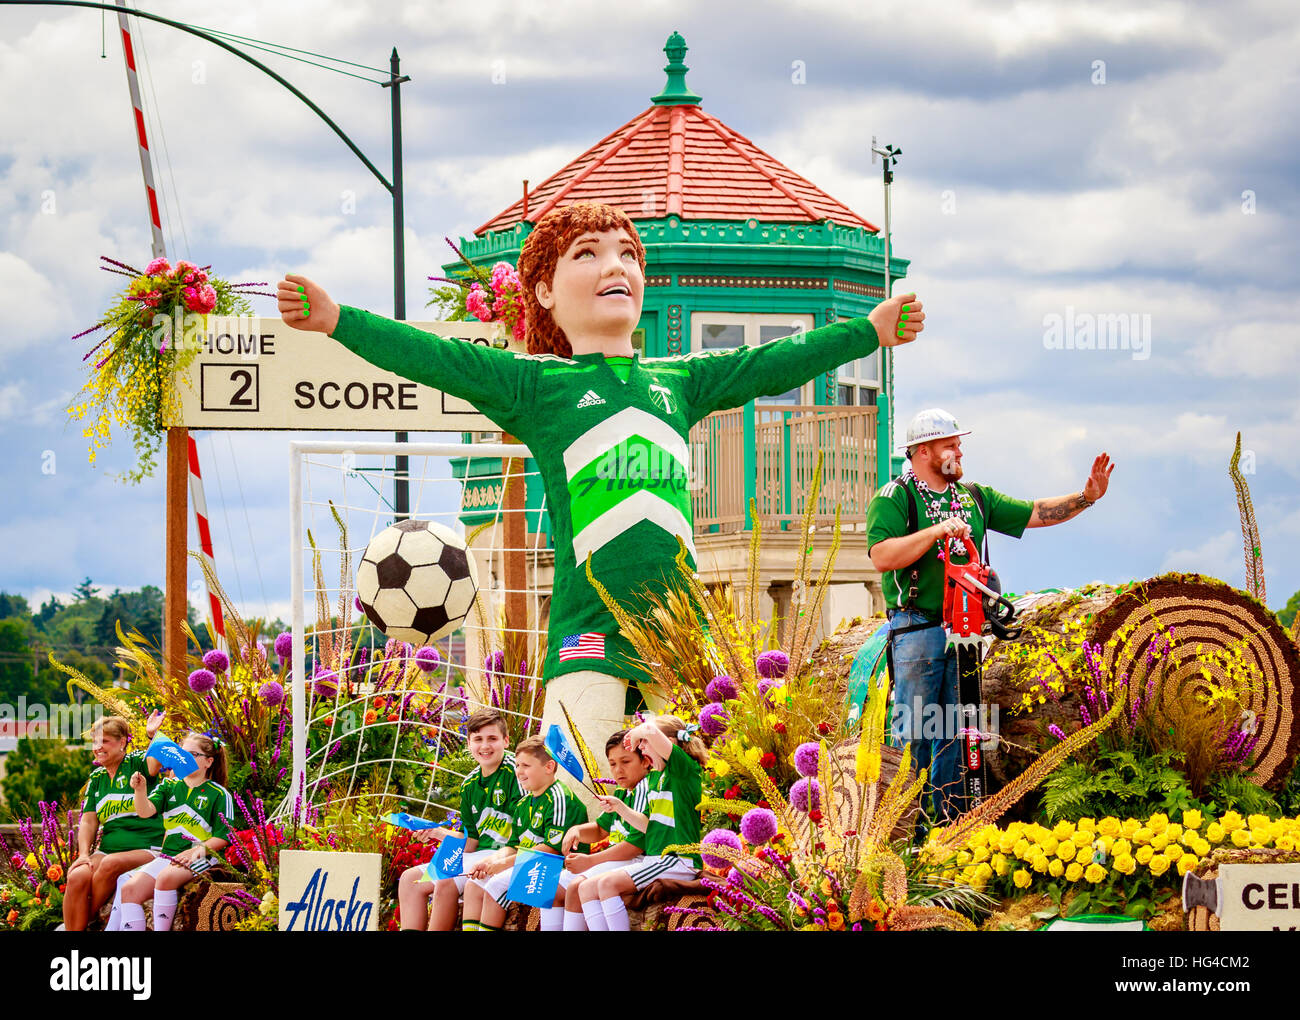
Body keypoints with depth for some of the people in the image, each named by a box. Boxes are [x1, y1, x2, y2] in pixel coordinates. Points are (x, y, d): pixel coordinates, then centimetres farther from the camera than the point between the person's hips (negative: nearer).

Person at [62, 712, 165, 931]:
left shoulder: (137, 763, 2)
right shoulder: (96, 778, 18)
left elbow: (156, 762, -22)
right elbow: (88, 821, 13)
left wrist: (153, 735, -39)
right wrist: (84, 854, -2)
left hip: (146, 848, -5)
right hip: (108, 848, 5)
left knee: (111, 863, -34)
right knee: (77, 877, -24)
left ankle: (83, 918, -14)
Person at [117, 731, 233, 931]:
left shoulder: (218, 794, 3)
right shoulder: (169, 786, 15)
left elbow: (223, 837, -1)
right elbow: (146, 811, -1)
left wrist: (198, 849, -17)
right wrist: (140, 790, -22)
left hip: (198, 858, -5)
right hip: (167, 856, 5)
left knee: (166, 877, -36)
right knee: (129, 889, -19)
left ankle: (161, 930, -28)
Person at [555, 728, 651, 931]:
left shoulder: (645, 790, -15)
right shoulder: (621, 794, 16)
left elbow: (637, 844, -22)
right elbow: (601, 829, 31)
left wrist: (590, 861, -18)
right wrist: (577, 830, 7)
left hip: (635, 862, -11)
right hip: (614, 859, 11)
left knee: (577, 887, -29)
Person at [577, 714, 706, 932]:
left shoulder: (687, 769, -11)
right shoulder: (656, 776, 18)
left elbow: (651, 730, -29)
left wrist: (637, 733, -8)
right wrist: (619, 807, 10)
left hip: (678, 863, -10)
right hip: (654, 860, 10)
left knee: (608, 883, -27)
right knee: (586, 889, -1)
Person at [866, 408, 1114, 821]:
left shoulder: (975, 497, 14)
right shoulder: (892, 499, -4)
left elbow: (1036, 513, 14)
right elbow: (883, 557, -18)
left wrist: (1087, 497, 2)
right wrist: (937, 531, -23)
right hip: (917, 629, -6)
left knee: (957, 731, 8)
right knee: (913, 731, -4)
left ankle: (951, 817, 14)